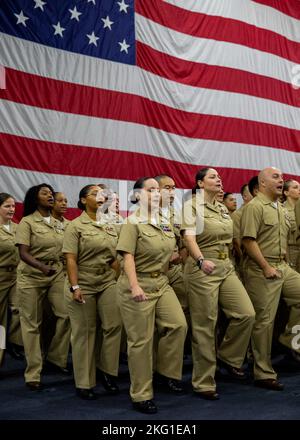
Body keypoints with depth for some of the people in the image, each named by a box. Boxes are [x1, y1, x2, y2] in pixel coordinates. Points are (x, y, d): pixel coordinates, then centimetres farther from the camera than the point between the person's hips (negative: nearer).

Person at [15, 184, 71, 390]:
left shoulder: (57, 223, 8)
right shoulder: (27, 222, -7)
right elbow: (23, 253, -17)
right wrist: (41, 266, -33)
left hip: (57, 274, 4)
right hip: (31, 276, -4)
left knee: (67, 314, -10)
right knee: (32, 324, 2)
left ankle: (56, 358, 11)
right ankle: (33, 374, 10)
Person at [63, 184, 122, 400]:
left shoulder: (110, 225, 10)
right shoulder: (76, 226, -4)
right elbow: (71, 259, -11)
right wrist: (75, 287, -18)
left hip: (108, 283, 4)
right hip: (84, 284, -4)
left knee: (114, 325, -5)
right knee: (84, 332, 4)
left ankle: (107, 372, 14)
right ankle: (84, 384, 14)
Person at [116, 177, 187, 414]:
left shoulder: (166, 223, 11)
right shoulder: (132, 223, -9)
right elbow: (128, 257, -17)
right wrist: (135, 286, -27)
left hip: (162, 283, 6)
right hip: (139, 284, -6)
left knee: (178, 324, -9)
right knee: (141, 340, 0)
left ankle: (167, 372, 14)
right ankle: (141, 395, 12)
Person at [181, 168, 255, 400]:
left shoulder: (222, 208, 15)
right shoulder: (192, 206, -6)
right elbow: (189, 237, -19)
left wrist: (229, 263, 15)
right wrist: (201, 260, -35)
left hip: (226, 266, 7)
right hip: (202, 268, -6)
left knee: (246, 313, -4)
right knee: (205, 326, -1)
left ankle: (228, 356, 20)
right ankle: (203, 382, 10)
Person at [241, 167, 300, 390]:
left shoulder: (280, 208, 15)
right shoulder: (255, 206, -11)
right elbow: (248, 240, -18)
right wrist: (267, 267, -19)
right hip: (262, 270, -8)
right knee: (264, 321, -2)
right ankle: (264, 374, 7)